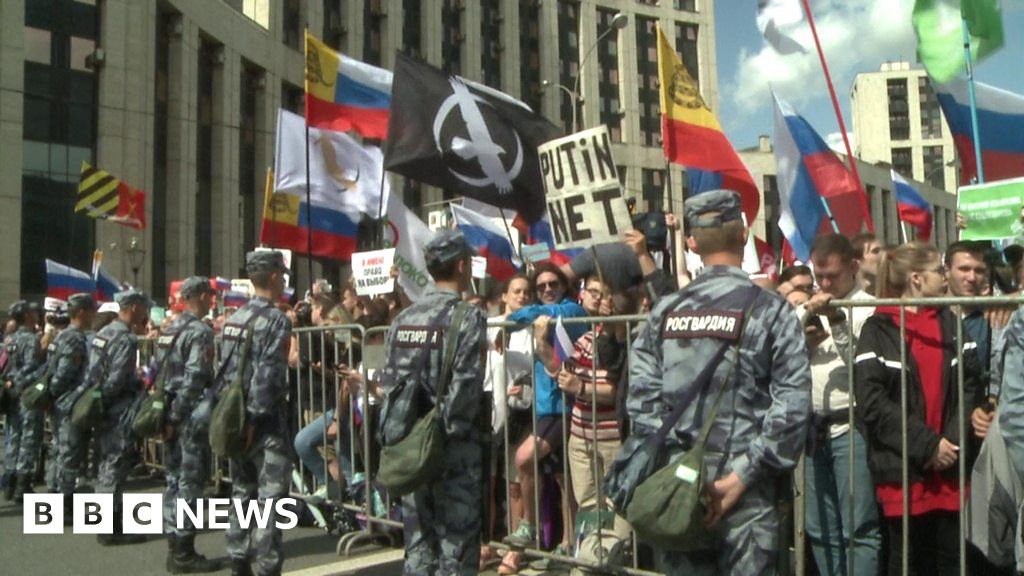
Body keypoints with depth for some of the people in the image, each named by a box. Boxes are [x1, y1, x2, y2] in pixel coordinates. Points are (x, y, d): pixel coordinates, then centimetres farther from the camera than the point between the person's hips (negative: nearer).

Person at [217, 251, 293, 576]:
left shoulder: (233, 319, 11)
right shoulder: (276, 320, -12)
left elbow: (225, 369, 10)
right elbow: (268, 376, -19)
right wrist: (255, 418, -16)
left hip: (237, 417, 8)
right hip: (266, 421, -8)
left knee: (241, 491, 15)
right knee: (270, 495, -3)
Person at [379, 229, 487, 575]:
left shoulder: (403, 319, 9)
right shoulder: (467, 316, -10)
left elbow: (389, 383, 8)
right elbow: (466, 387, -18)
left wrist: (395, 432, 12)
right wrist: (454, 428, -7)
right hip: (453, 447, -6)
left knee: (418, 546, 14)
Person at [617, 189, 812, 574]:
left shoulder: (664, 312, 4)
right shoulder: (771, 311, -6)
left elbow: (642, 398, -3)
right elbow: (791, 407, -13)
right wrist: (742, 476, -11)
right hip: (742, 492, -3)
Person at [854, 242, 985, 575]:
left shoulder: (950, 323, 13)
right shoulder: (878, 330, -2)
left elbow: (970, 385, 5)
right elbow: (871, 400, -11)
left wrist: (954, 441, -9)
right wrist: (927, 445, -14)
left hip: (950, 463, 4)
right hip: (903, 467, -4)